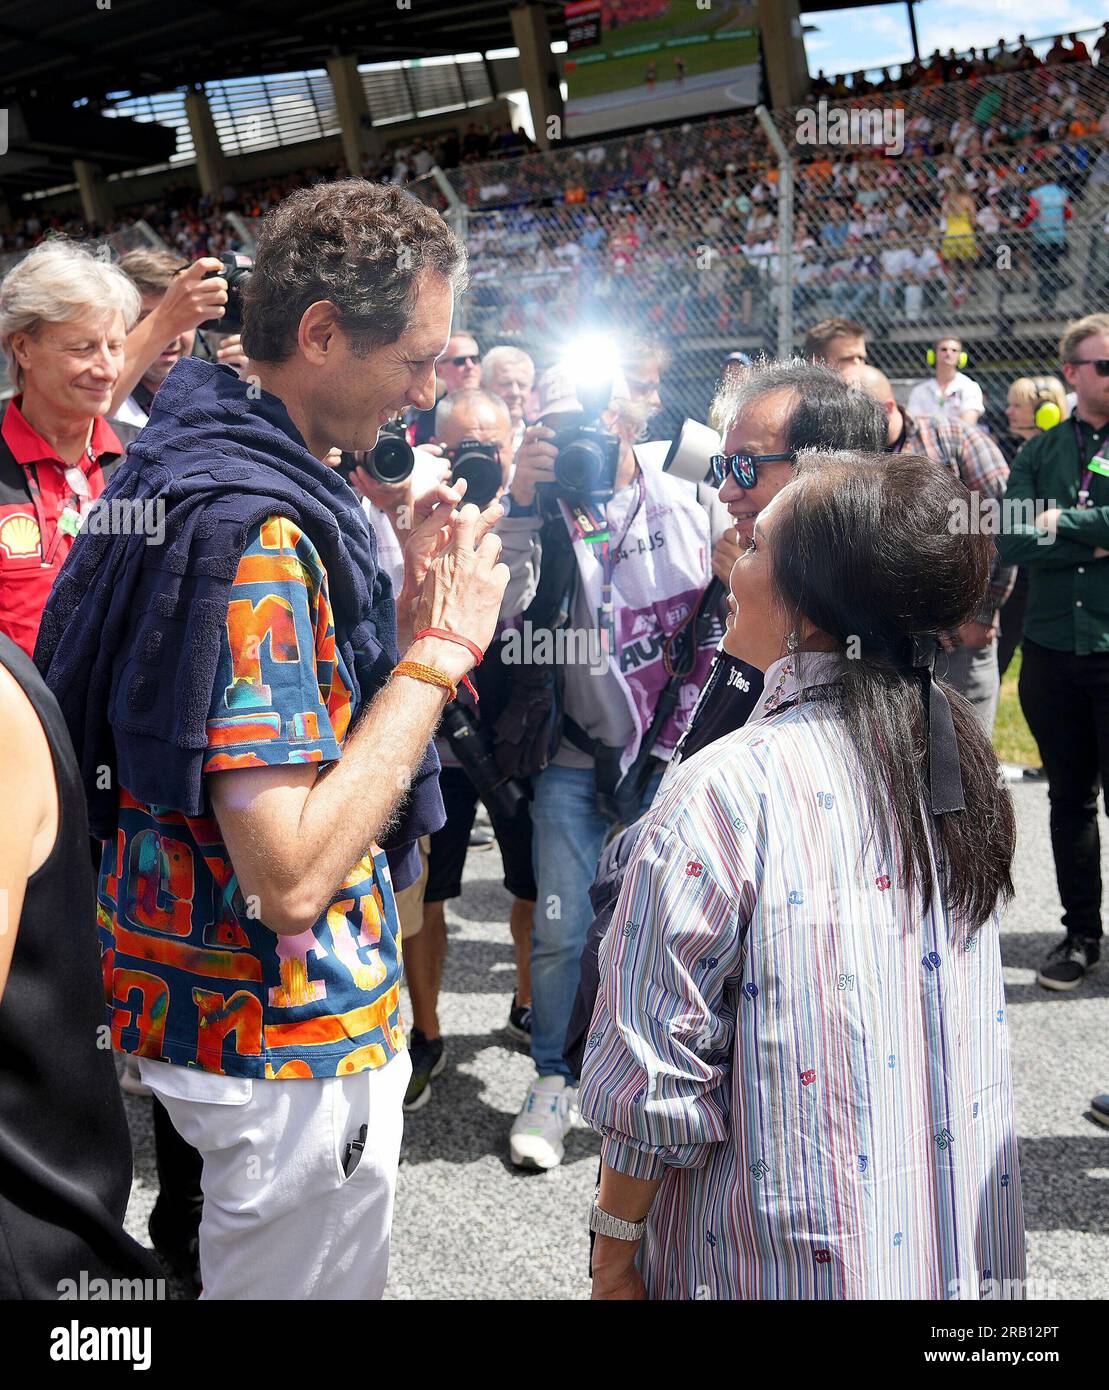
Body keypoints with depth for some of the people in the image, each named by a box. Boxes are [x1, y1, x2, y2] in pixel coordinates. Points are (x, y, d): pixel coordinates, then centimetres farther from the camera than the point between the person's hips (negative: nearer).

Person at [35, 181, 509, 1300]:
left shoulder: (208, 460, 5)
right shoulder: (255, 527, -27)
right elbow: (291, 874, -31)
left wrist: (405, 603, 0)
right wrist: (440, 649, -24)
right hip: (290, 1045, -10)